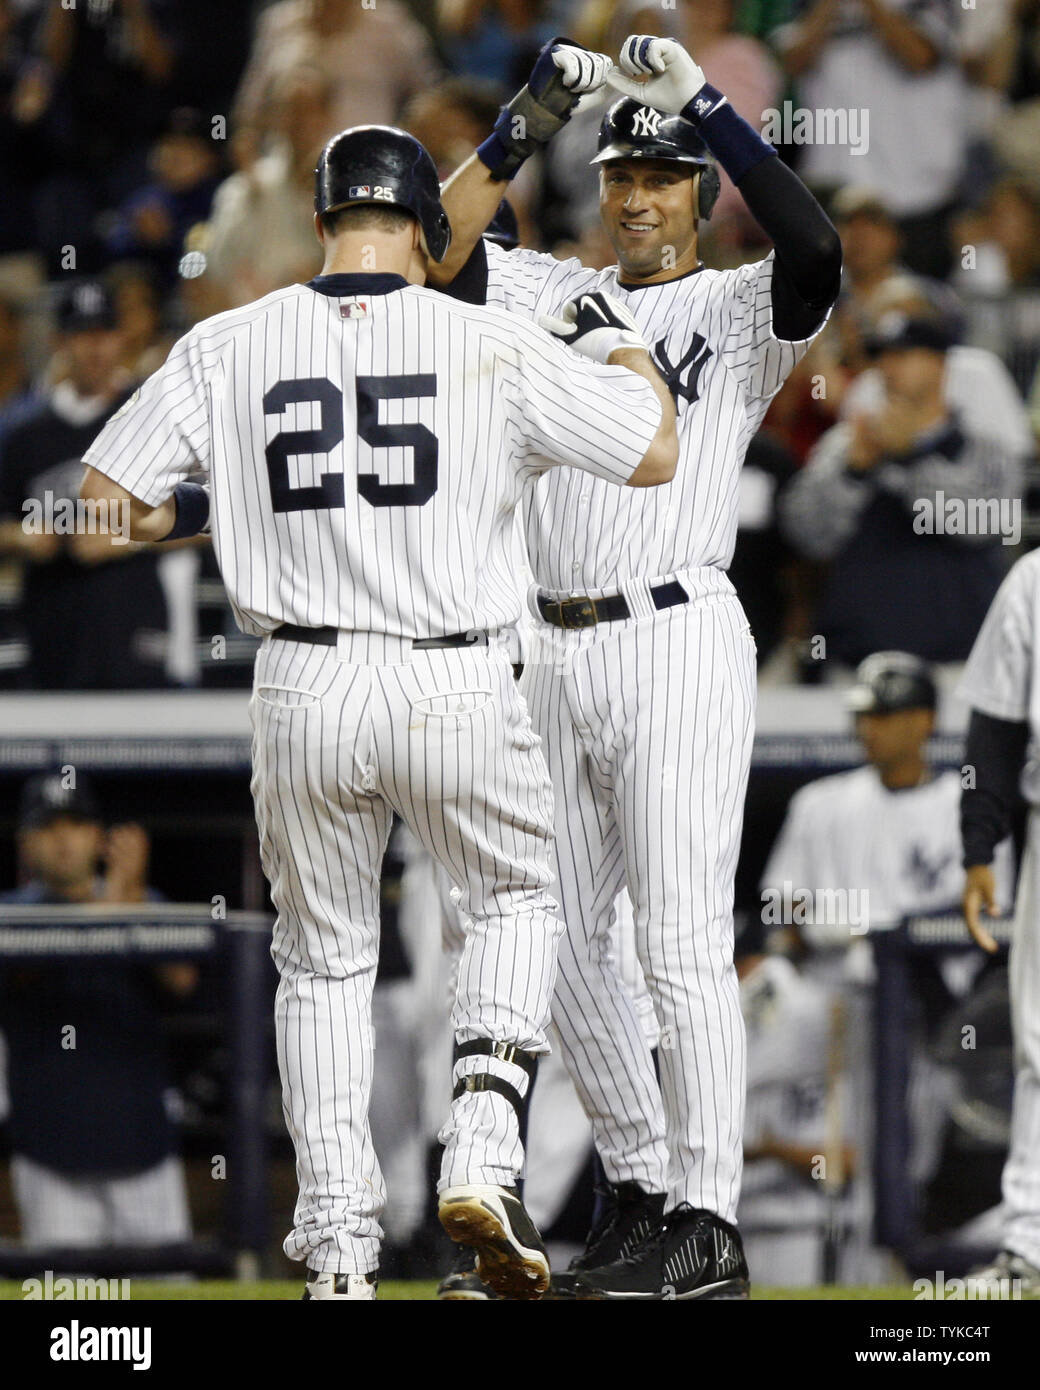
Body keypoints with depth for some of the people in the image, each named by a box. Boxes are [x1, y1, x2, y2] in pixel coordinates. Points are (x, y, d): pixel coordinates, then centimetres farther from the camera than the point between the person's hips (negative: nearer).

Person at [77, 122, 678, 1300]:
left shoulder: (228, 348, -1)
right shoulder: (493, 348, -5)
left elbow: (102, 498, 1)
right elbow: (654, 454, 2)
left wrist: (206, 507, 20)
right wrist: (616, 340, 19)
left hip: (304, 693, 1)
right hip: (458, 691, -1)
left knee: (323, 959, 17)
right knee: (515, 897, 23)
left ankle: (338, 1248, 12)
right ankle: (480, 1151, 3)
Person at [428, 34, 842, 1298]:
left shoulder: (738, 309, 0)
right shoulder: (557, 296, 14)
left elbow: (815, 248, -21)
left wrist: (702, 105, -22)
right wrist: (526, 126, -10)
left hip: (676, 645, -6)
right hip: (556, 656, 6)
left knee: (681, 944, -9)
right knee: (560, 945, 9)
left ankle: (708, 1230, -8)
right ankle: (641, 1194, 20)